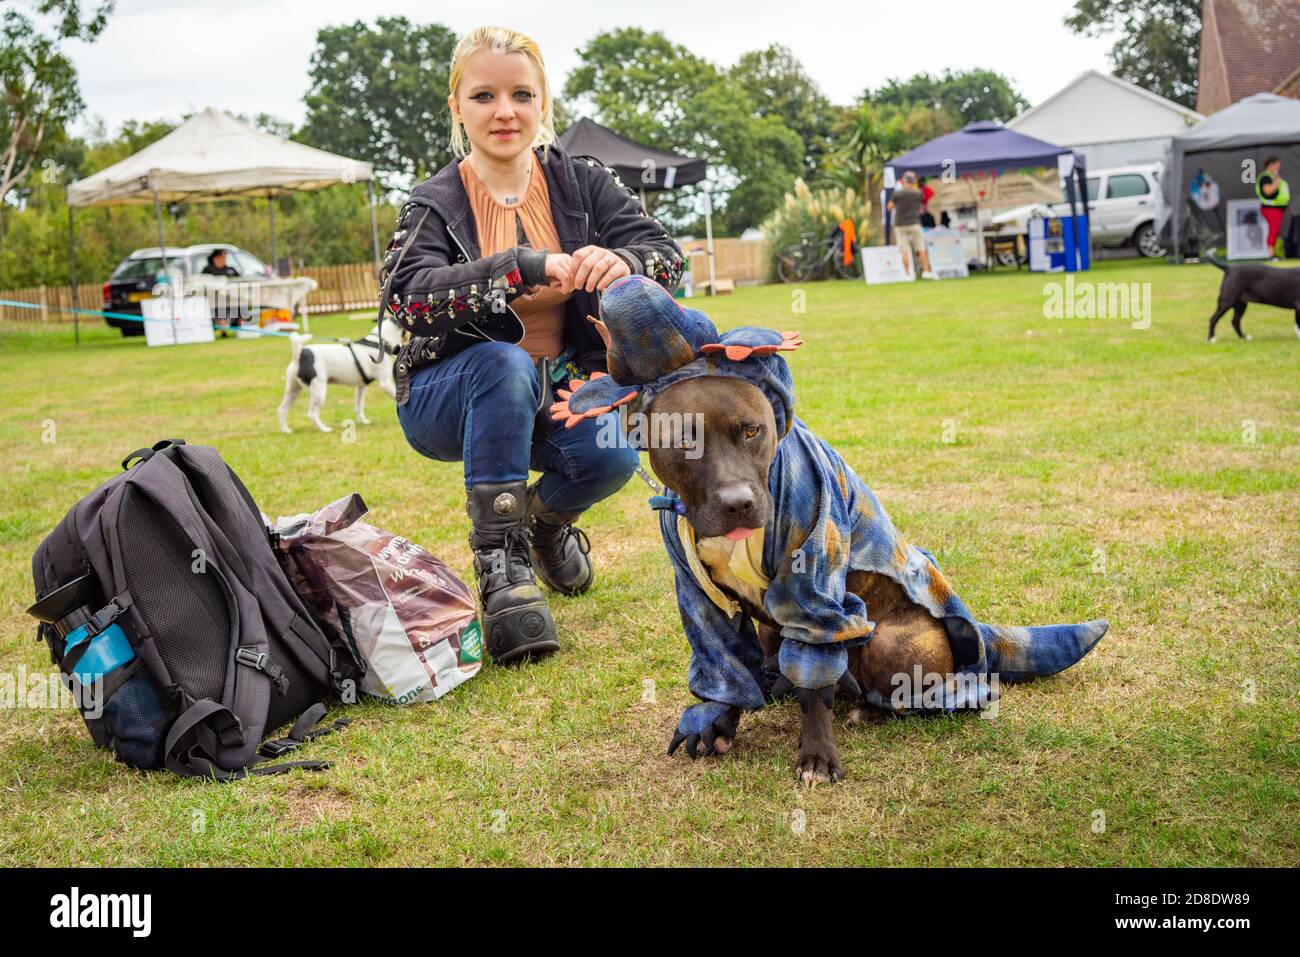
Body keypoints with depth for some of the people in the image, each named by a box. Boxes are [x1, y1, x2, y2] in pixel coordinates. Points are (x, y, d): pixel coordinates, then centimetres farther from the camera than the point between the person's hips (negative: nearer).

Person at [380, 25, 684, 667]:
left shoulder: (582, 183, -2)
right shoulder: (434, 206, -9)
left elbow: (666, 253, -11)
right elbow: (408, 296, -28)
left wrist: (623, 262, -36)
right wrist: (527, 267, -40)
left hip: (555, 386, 3)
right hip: (450, 396, -2)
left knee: (611, 456, -28)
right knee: (504, 362, -36)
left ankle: (546, 519, 11)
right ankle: (501, 563, -29)